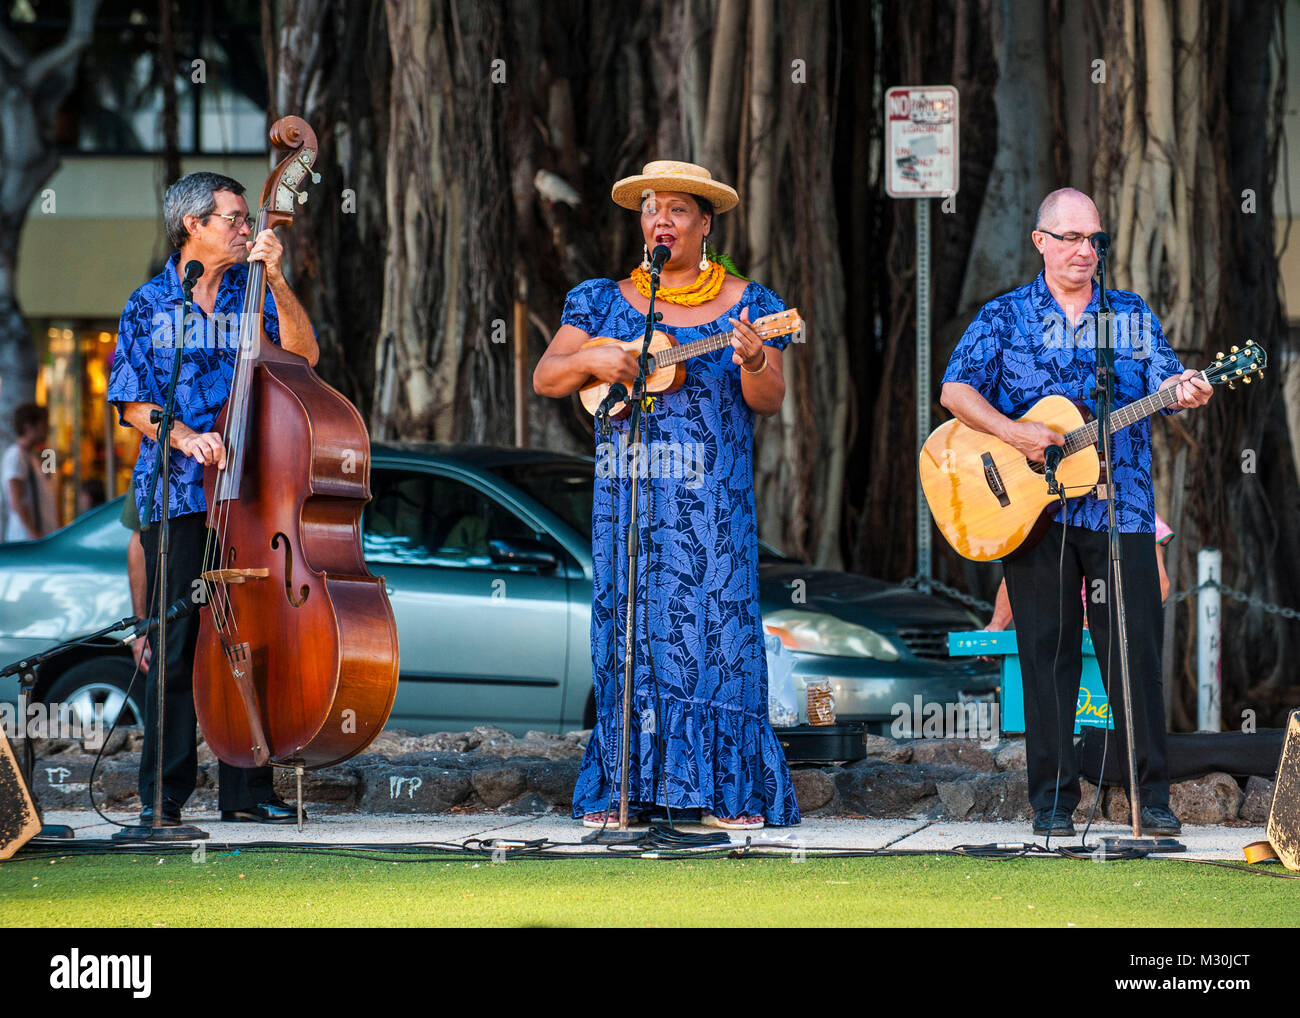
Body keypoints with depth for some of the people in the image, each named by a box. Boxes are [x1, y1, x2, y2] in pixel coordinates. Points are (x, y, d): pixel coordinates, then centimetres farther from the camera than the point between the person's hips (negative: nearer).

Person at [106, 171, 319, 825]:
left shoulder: (253, 296, 11)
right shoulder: (149, 305, 8)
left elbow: (303, 355, -4)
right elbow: (132, 403, 4)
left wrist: (276, 280, -12)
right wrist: (183, 437, -13)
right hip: (176, 495, -2)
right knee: (174, 644, -3)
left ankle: (247, 790, 6)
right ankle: (163, 792, 3)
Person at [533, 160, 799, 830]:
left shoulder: (747, 304, 7)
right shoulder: (603, 300, 11)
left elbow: (769, 403, -1)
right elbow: (544, 378, 6)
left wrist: (753, 362, -22)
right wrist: (590, 359, -13)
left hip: (714, 500, -1)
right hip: (628, 495, 1)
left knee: (716, 624, -6)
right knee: (629, 629, -1)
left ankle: (729, 791, -3)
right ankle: (621, 785, 3)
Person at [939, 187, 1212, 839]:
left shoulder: (1133, 315, 13)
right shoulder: (1004, 317, 7)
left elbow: (1164, 381, 2)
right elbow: (955, 390, -2)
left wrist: (1184, 392, -22)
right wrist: (1016, 434, -16)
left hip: (1120, 509, 1)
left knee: (1136, 650, -3)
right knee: (1046, 651, 0)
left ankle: (1151, 796, 2)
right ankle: (1052, 799, 6)